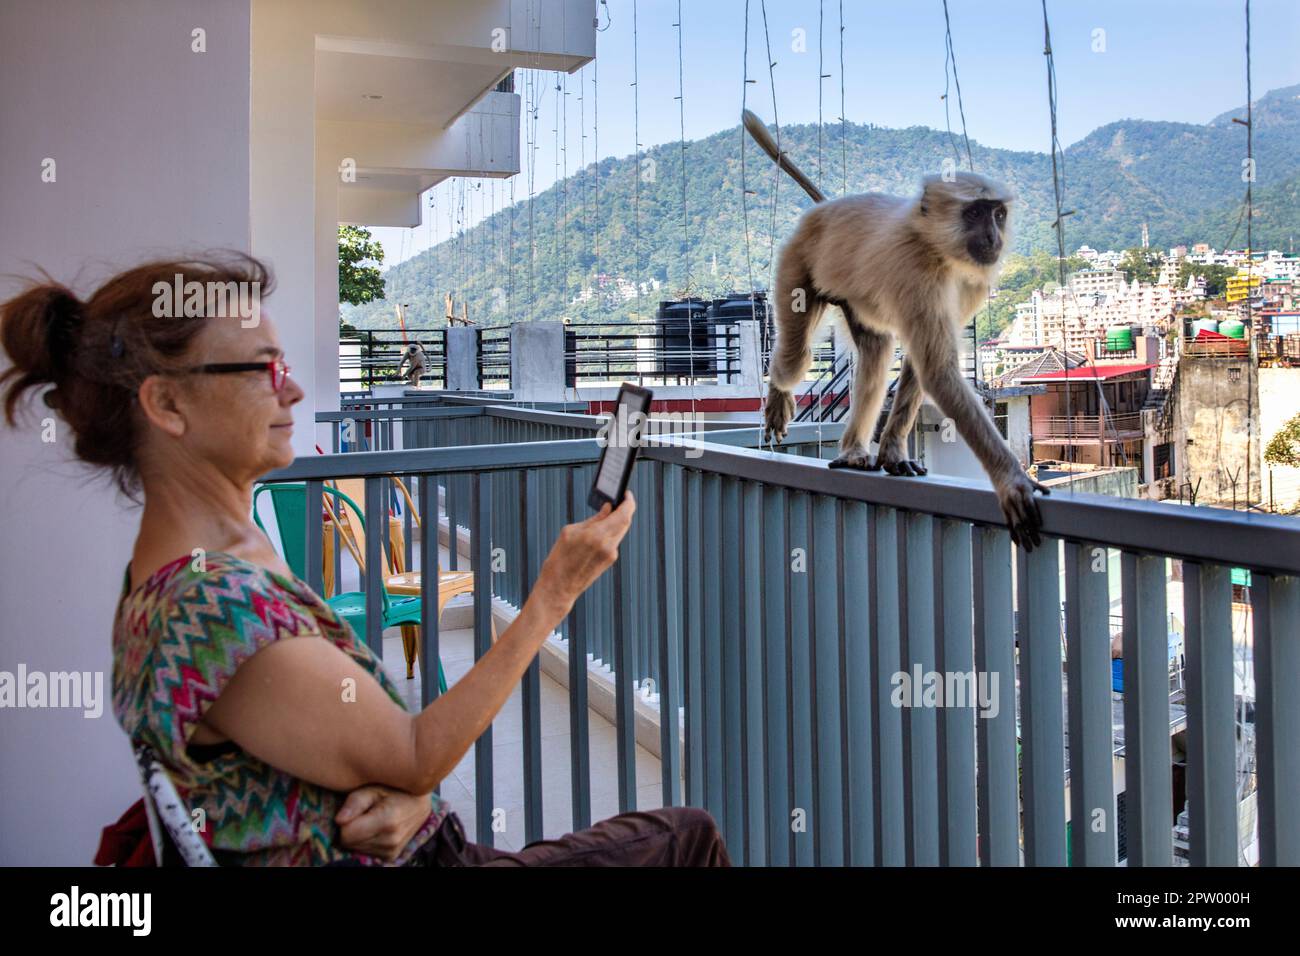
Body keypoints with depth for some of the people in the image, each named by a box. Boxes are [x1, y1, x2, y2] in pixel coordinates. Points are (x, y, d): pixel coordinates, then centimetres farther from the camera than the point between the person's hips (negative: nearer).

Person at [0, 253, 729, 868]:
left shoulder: (236, 549, 2)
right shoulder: (213, 606, -29)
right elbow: (414, 755, -21)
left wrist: (407, 795, -15)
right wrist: (555, 591, -17)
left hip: (421, 843, 8)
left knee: (686, 833, 13)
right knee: (684, 838, 5)